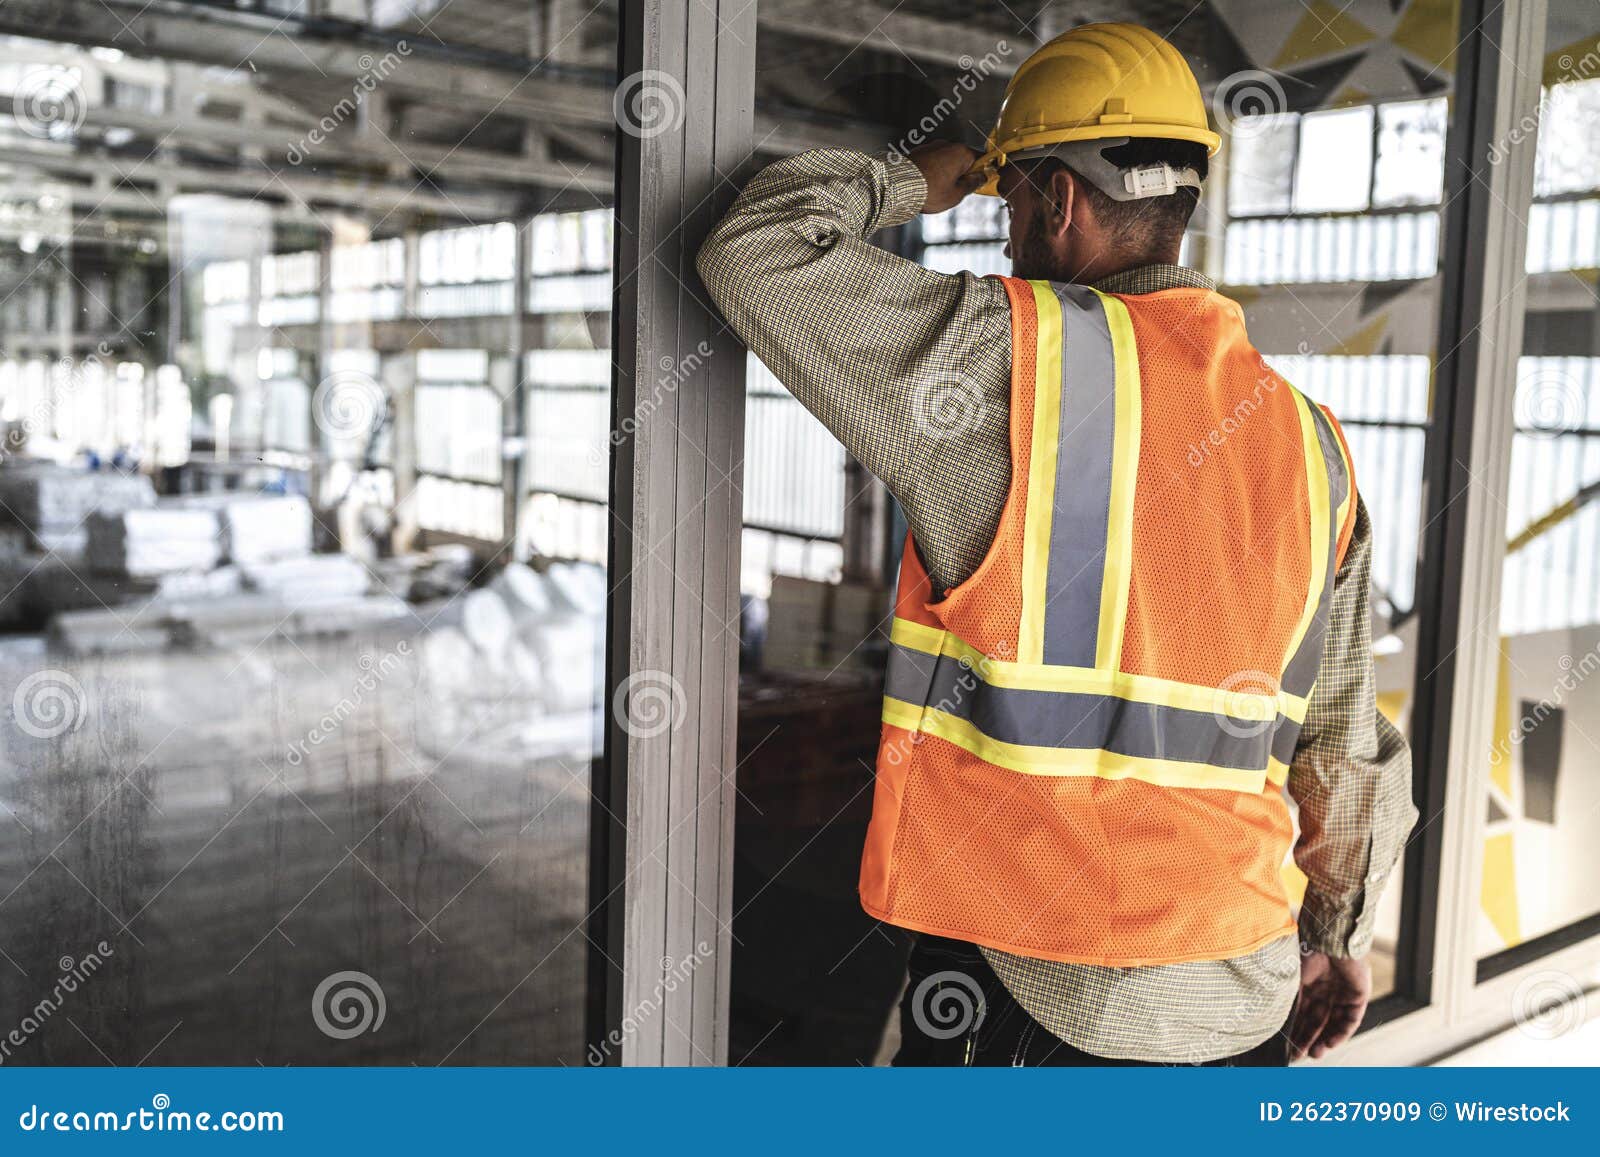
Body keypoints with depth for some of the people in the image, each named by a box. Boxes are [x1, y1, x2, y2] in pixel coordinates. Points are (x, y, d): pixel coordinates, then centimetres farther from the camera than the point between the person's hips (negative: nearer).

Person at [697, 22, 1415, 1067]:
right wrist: (1338, 933, 24)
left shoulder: (1017, 360, -15)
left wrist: (906, 184, 10)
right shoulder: (1315, 444, 4)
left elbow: (751, 247, -8)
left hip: (1033, 991, -5)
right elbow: (1344, 734, 11)